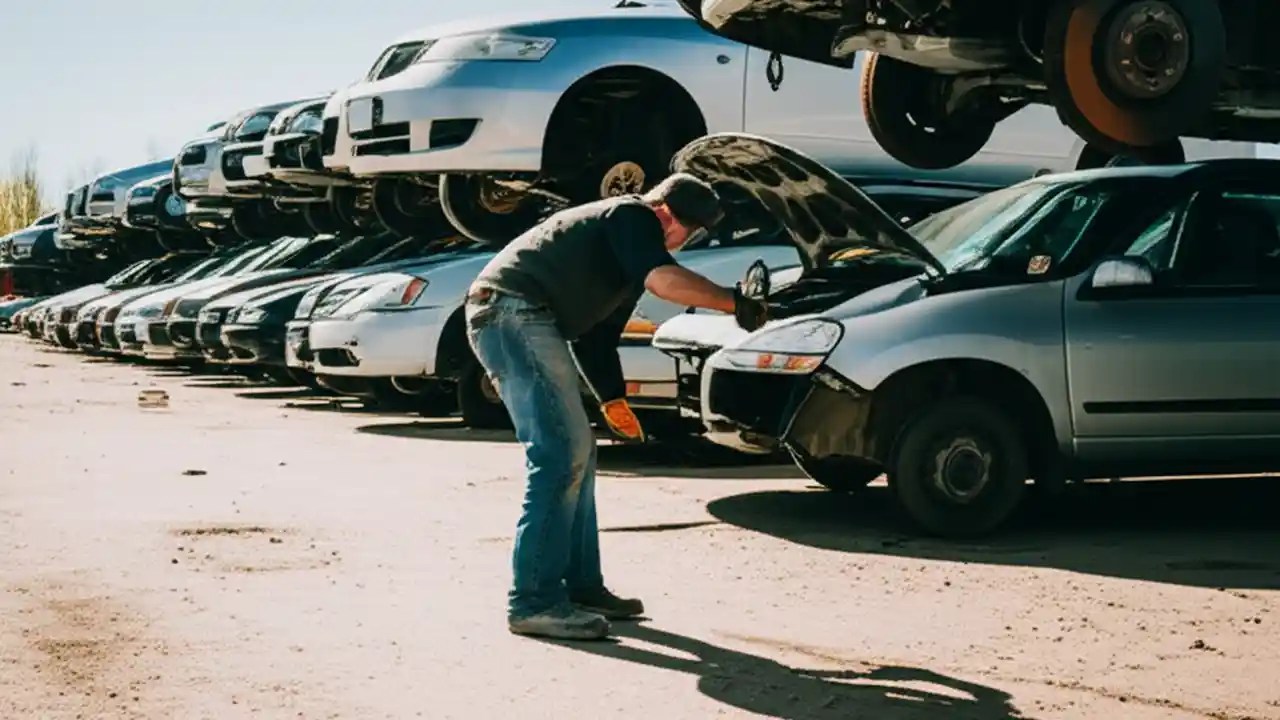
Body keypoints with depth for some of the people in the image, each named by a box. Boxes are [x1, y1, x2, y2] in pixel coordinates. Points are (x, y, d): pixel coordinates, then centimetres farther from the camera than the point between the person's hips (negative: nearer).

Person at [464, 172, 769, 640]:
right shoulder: (633, 216, -4)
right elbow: (663, 280, -23)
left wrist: (612, 398, 24)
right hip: (514, 313, -11)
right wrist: (733, 302, -17)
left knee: (576, 453, 15)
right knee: (560, 455, -14)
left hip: (514, 320, 11)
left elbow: (595, 336, 30)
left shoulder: (627, 235, 27)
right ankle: (535, 602, -13)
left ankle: (581, 587, 20)